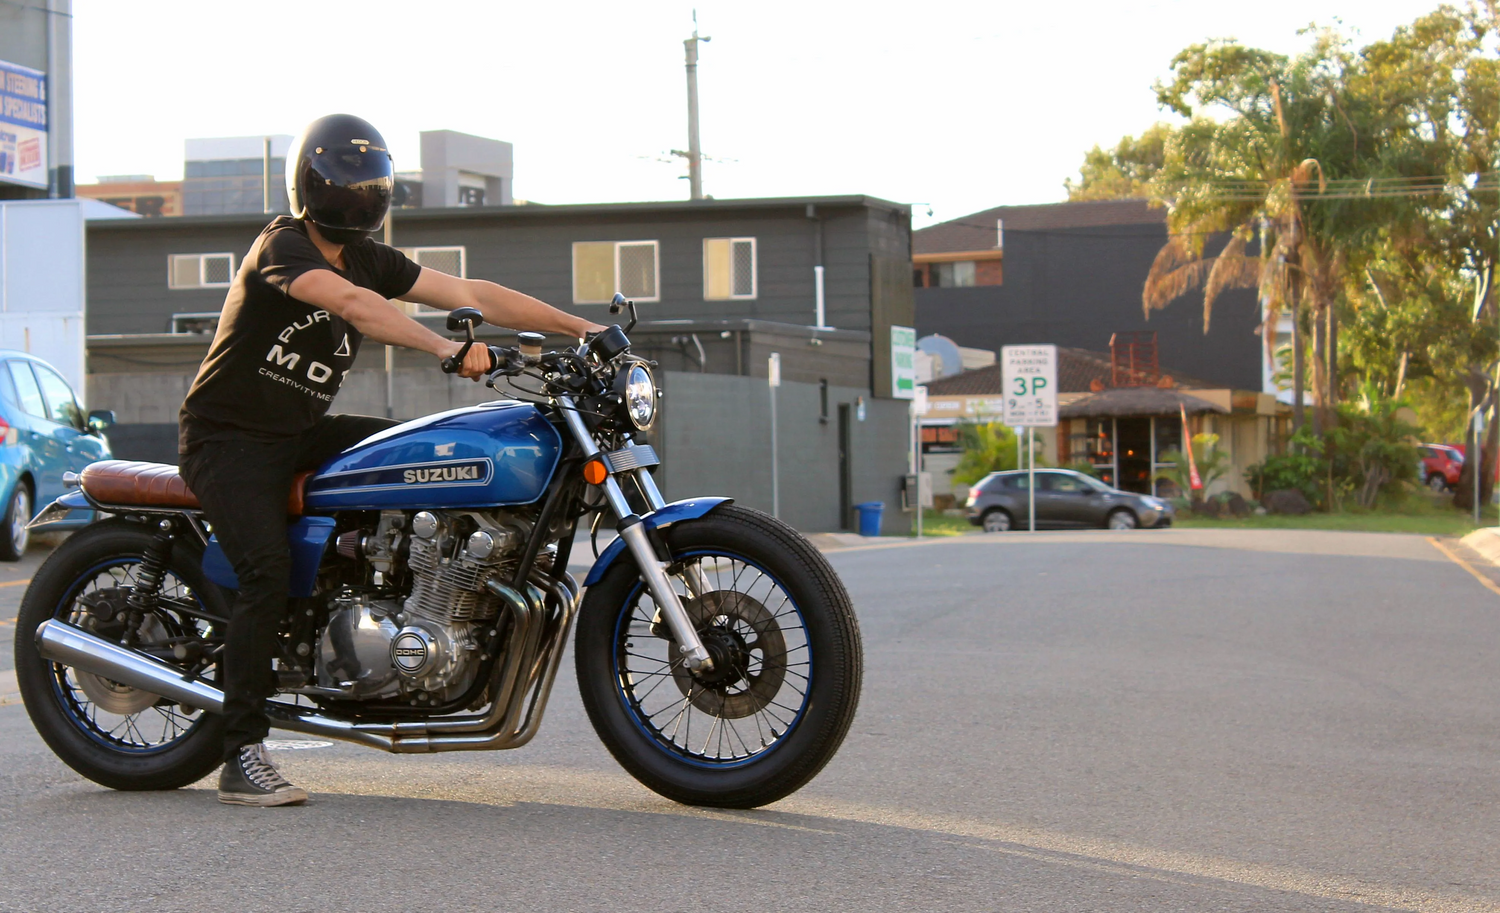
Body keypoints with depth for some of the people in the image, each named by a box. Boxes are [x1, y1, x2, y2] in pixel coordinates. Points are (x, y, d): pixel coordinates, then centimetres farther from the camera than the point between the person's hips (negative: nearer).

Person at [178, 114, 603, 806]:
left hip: (300, 433, 8)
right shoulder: (282, 244, -16)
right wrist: (445, 347, -48)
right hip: (228, 439, -8)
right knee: (269, 573, -24)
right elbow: (353, 304, -35)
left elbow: (471, 295, 4)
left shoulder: (368, 258, 7)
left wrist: (579, 326, -3)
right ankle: (242, 757, -21)